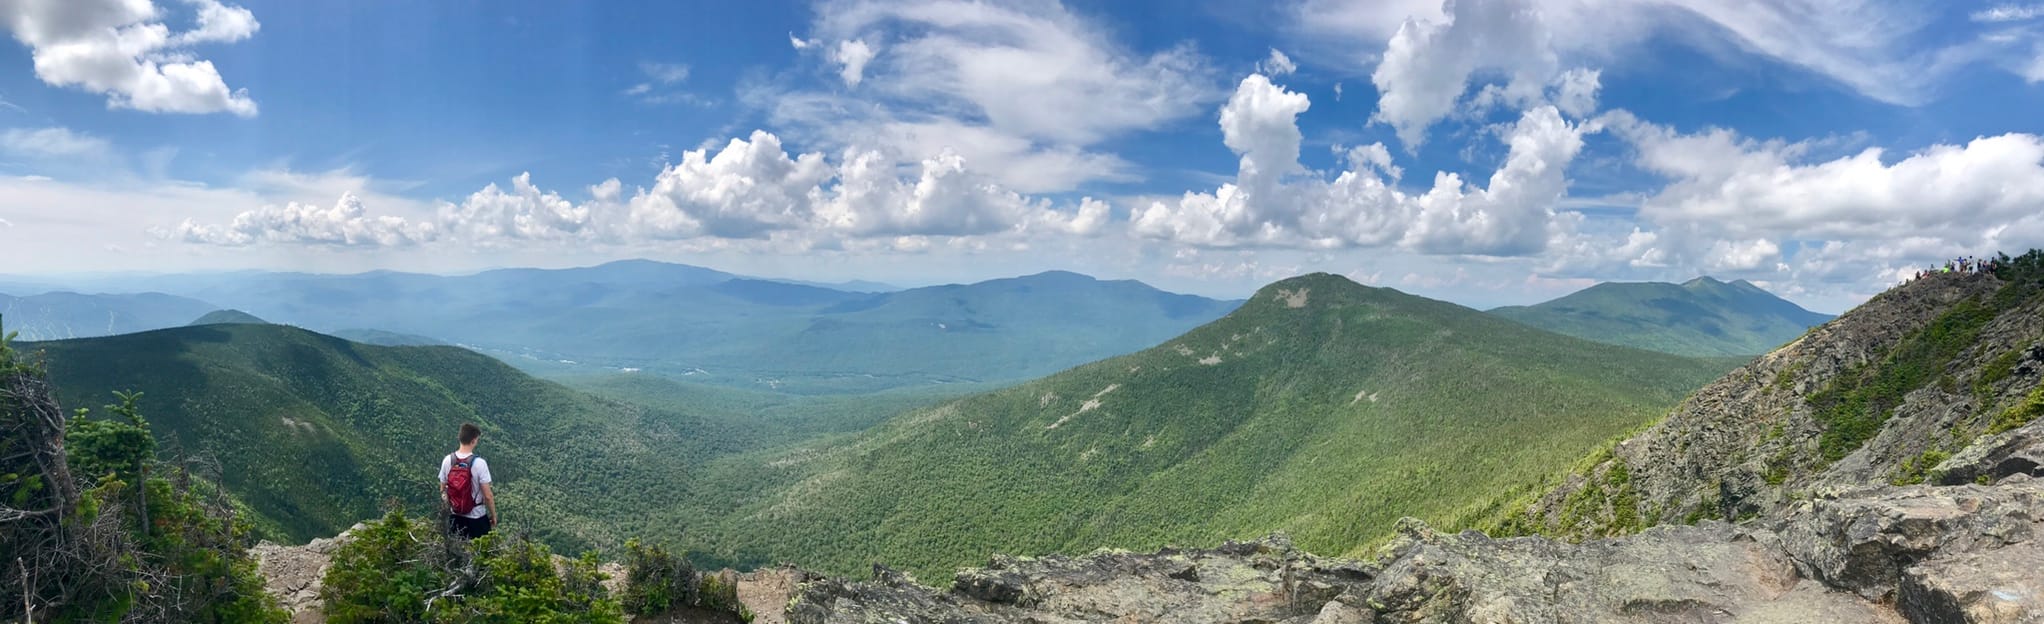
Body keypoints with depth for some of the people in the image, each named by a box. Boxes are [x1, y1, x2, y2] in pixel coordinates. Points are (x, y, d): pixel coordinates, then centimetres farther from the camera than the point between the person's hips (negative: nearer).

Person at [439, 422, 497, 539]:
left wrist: (448, 509, 19)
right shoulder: (479, 463, -21)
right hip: (477, 518, -5)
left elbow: (443, 490, 4)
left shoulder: (447, 460, -7)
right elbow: (488, 496, -17)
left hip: (455, 517, 5)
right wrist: (493, 515, -3)